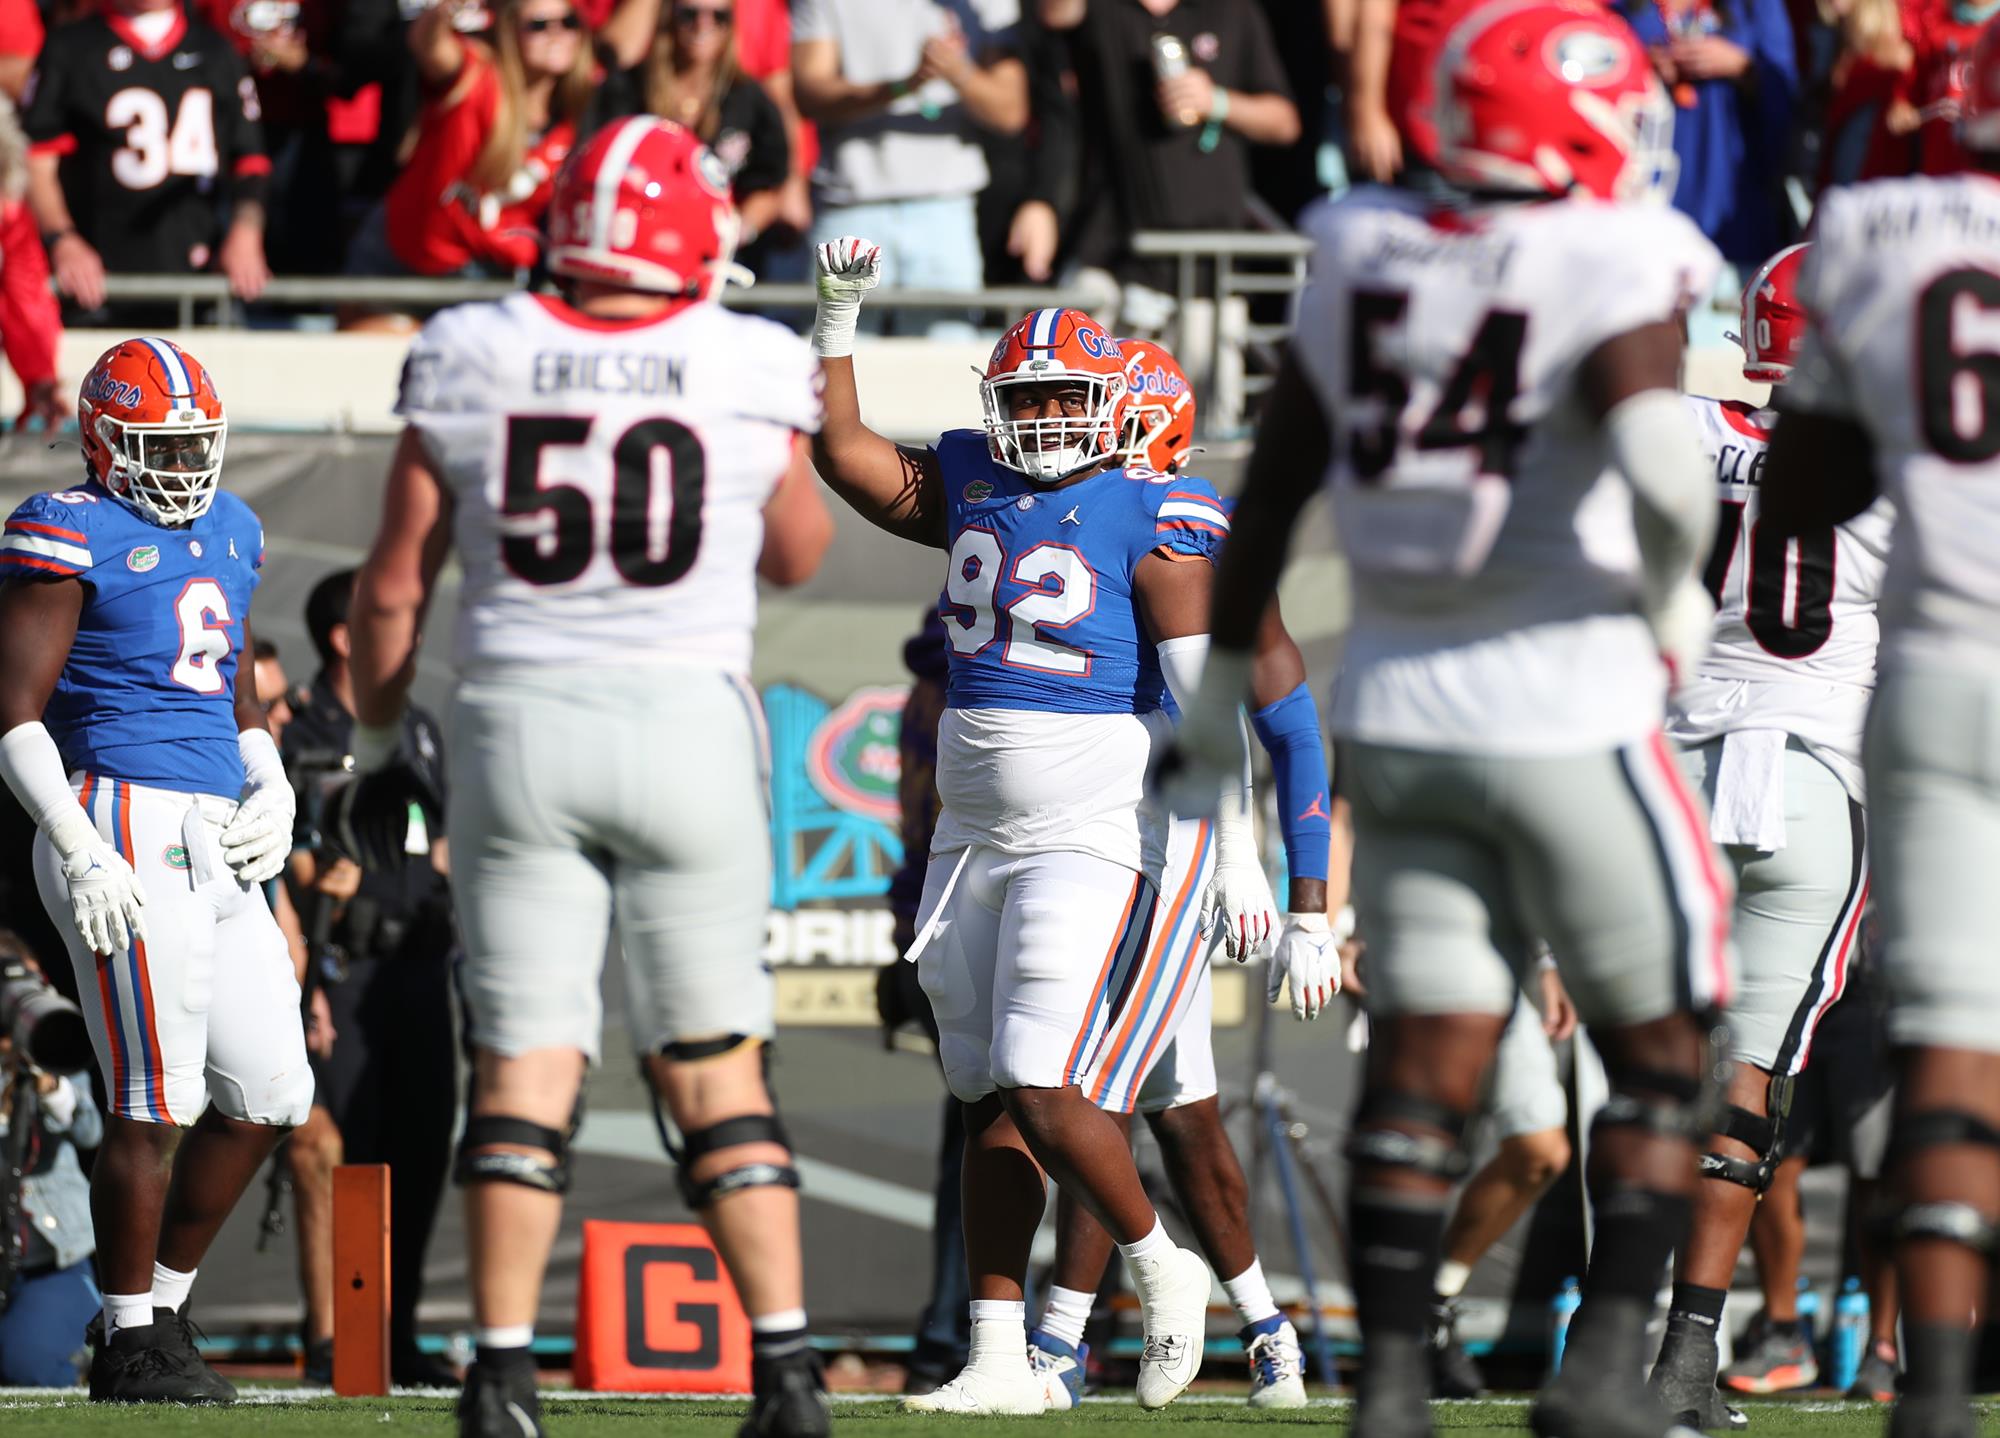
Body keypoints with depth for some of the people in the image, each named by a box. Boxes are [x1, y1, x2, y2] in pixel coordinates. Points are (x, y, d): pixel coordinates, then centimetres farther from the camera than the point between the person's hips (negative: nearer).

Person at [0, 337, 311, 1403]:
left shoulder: (228, 531, 18)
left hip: (216, 842, 9)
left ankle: (159, 1306, 20)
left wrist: (272, 793, 9)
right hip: (128, 833, -8)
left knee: (268, 1094, 8)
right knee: (157, 1104, -8)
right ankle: (132, 1346, 1)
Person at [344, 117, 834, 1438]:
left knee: (525, 1064, 3)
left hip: (520, 726, 0)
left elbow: (393, 590, 4)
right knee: (717, 1069, 7)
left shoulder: (470, 362, -1)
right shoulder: (748, 371, -3)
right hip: (688, 724, 0)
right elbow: (797, 556, 15)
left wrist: (377, 733, 19)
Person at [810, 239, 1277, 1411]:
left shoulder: (1153, 523, -10)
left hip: (1096, 836, -7)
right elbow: (843, 451, 14)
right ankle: (1000, 1358, 9)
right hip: (976, 833, 7)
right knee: (991, 1103, 7)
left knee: (1044, 1091, -15)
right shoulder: (976, 487, 10)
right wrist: (838, 314, 5)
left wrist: (1237, 850, -17)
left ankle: (1162, 1270, 10)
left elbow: (1211, 700, -13)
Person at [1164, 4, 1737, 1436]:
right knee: (1661, 1050, 9)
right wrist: (1677, 596, -8)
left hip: (1395, 710, 5)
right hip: (1561, 699, -5)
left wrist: (1225, 685, 24)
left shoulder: (1365, 260, 7)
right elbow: (1659, 464, -28)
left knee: (1424, 1055, 9)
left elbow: (1271, 489, 13)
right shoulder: (1615, 273, -11)